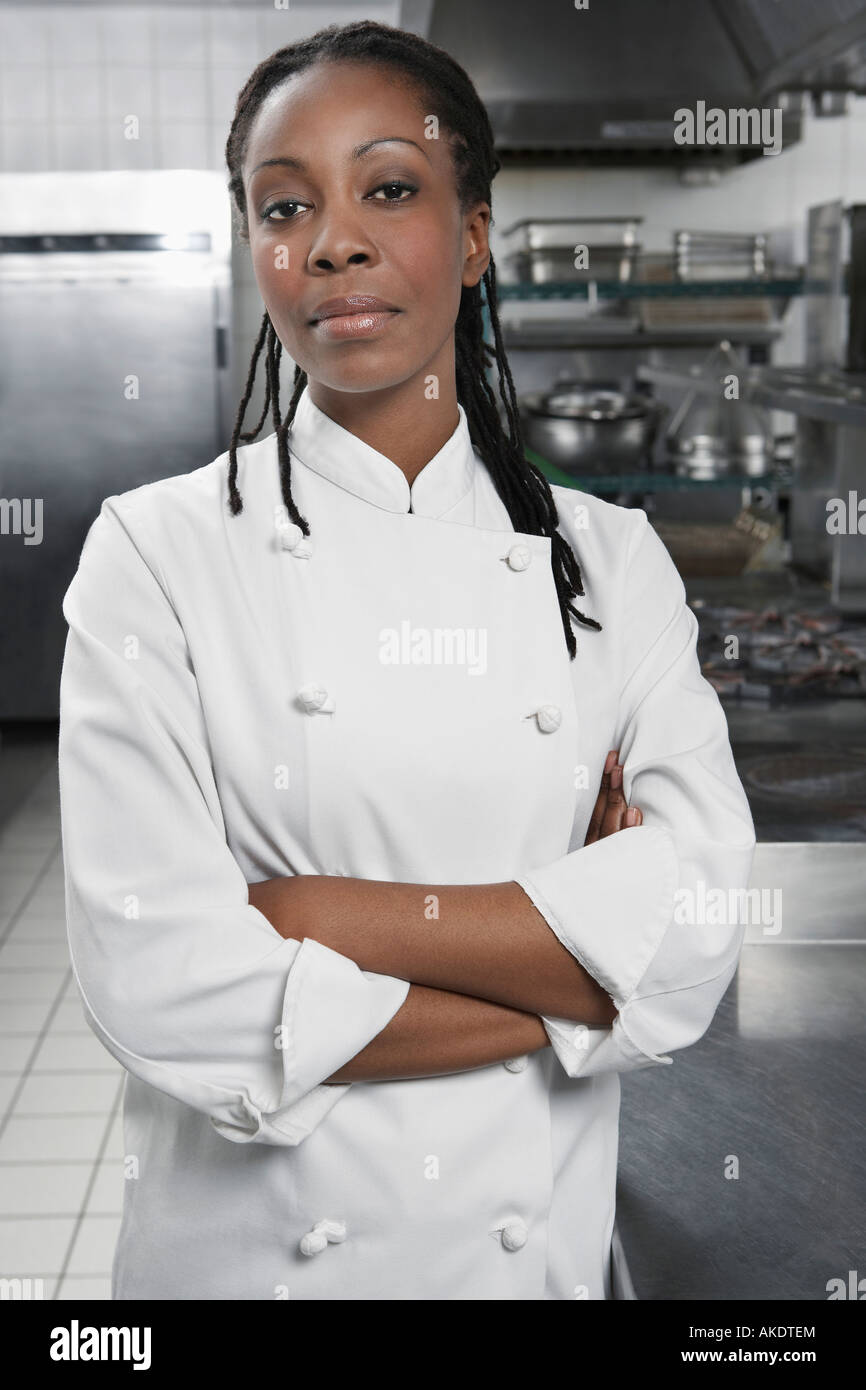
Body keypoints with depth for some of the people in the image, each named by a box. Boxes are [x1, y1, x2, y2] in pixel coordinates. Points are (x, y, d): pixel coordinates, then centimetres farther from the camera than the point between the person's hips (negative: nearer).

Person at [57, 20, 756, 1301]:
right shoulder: (161, 553, -10)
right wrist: (569, 976, -16)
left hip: (543, 1243, 2)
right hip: (246, 1242, -2)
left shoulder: (609, 559, -2)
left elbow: (701, 931, -12)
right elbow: (160, 990, -19)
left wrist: (336, 917, -19)